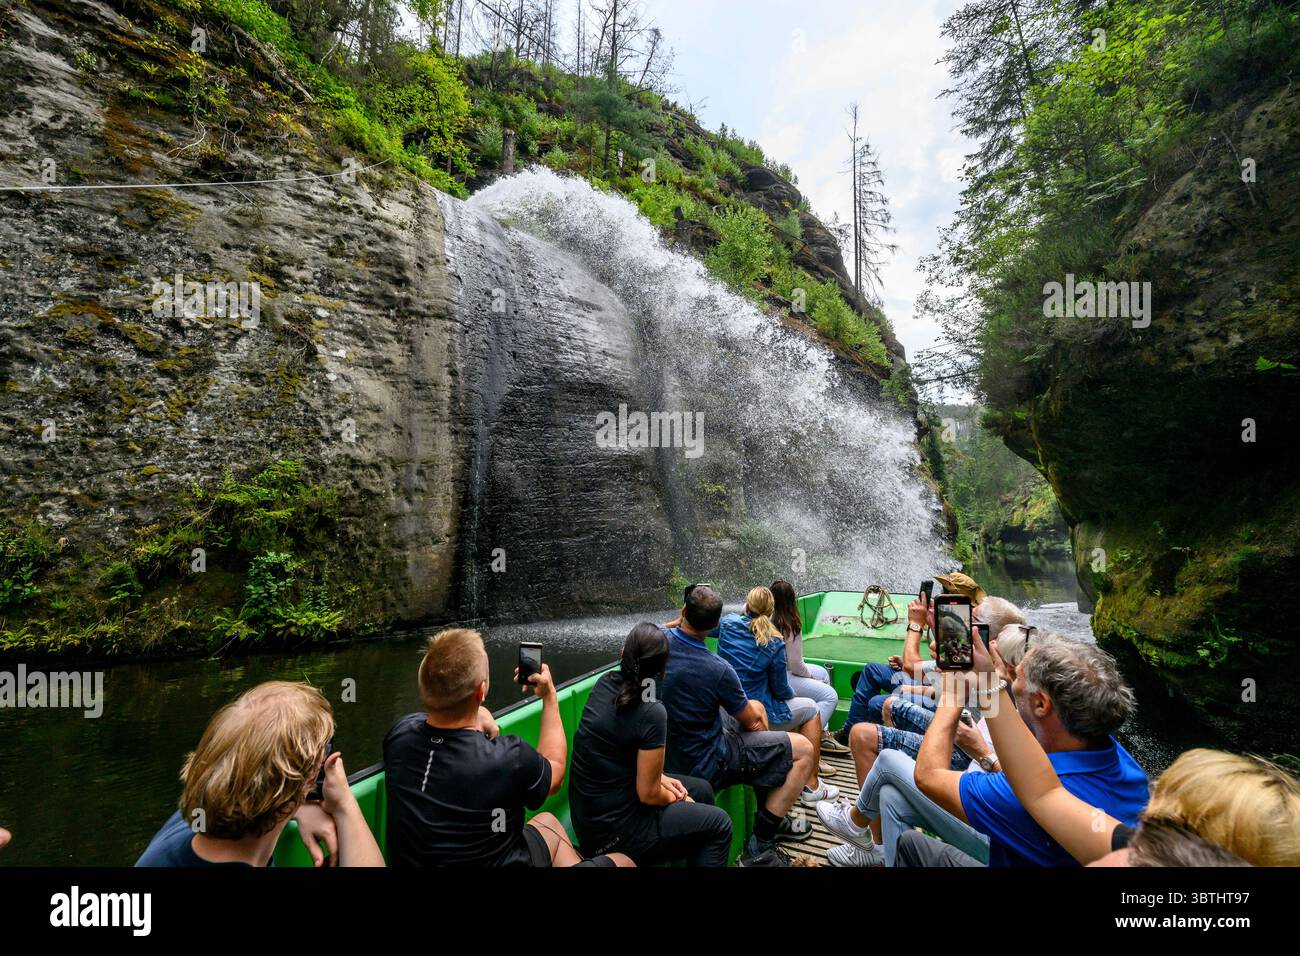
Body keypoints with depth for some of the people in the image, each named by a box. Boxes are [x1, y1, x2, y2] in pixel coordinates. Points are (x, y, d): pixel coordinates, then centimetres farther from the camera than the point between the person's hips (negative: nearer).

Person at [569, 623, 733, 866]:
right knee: (718, 823, 9)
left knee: (702, 790, 20)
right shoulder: (652, 713, -28)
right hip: (613, 830, -7)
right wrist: (674, 799, 2)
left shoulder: (605, 683, -5)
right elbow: (648, 794, -19)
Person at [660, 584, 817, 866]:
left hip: (671, 754, 8)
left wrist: (676, 623, 7)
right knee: (804, 751, -1)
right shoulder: (718, 670, -29)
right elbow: (749, 721, -10)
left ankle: (770, 816, 34)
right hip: (706, 766, -8)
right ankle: (759, 847, 6)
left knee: (757, 707, 26)